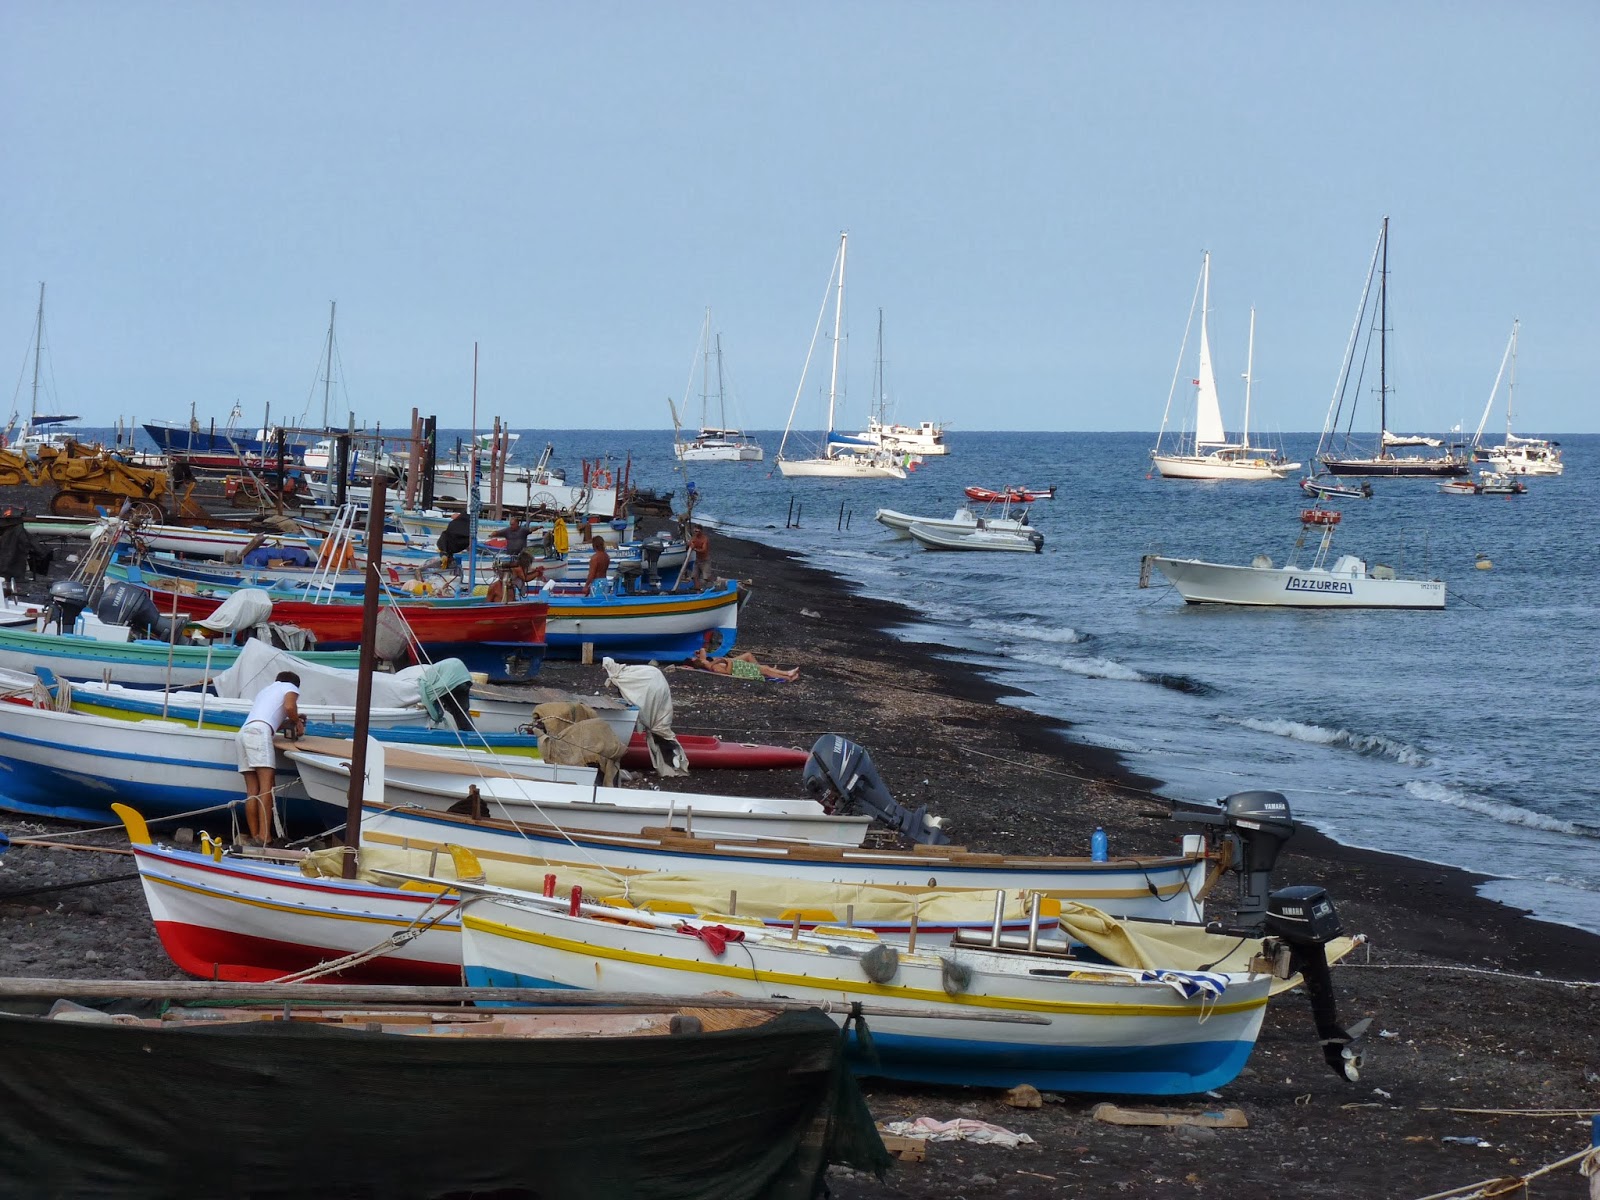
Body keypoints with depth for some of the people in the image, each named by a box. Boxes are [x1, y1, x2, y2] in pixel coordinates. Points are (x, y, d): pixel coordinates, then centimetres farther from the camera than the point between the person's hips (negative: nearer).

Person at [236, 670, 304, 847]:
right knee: (266, 787, -16)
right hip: (259, 732, -8)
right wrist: (297, 723, 14)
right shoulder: (291, 688, 18)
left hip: (243, 732, 8)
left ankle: (255, 837, -7)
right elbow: (289, 707, -3)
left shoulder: (266, 690, 38)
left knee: (252, 791, 1)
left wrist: (289, 723, 35)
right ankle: (264, 836, -28)